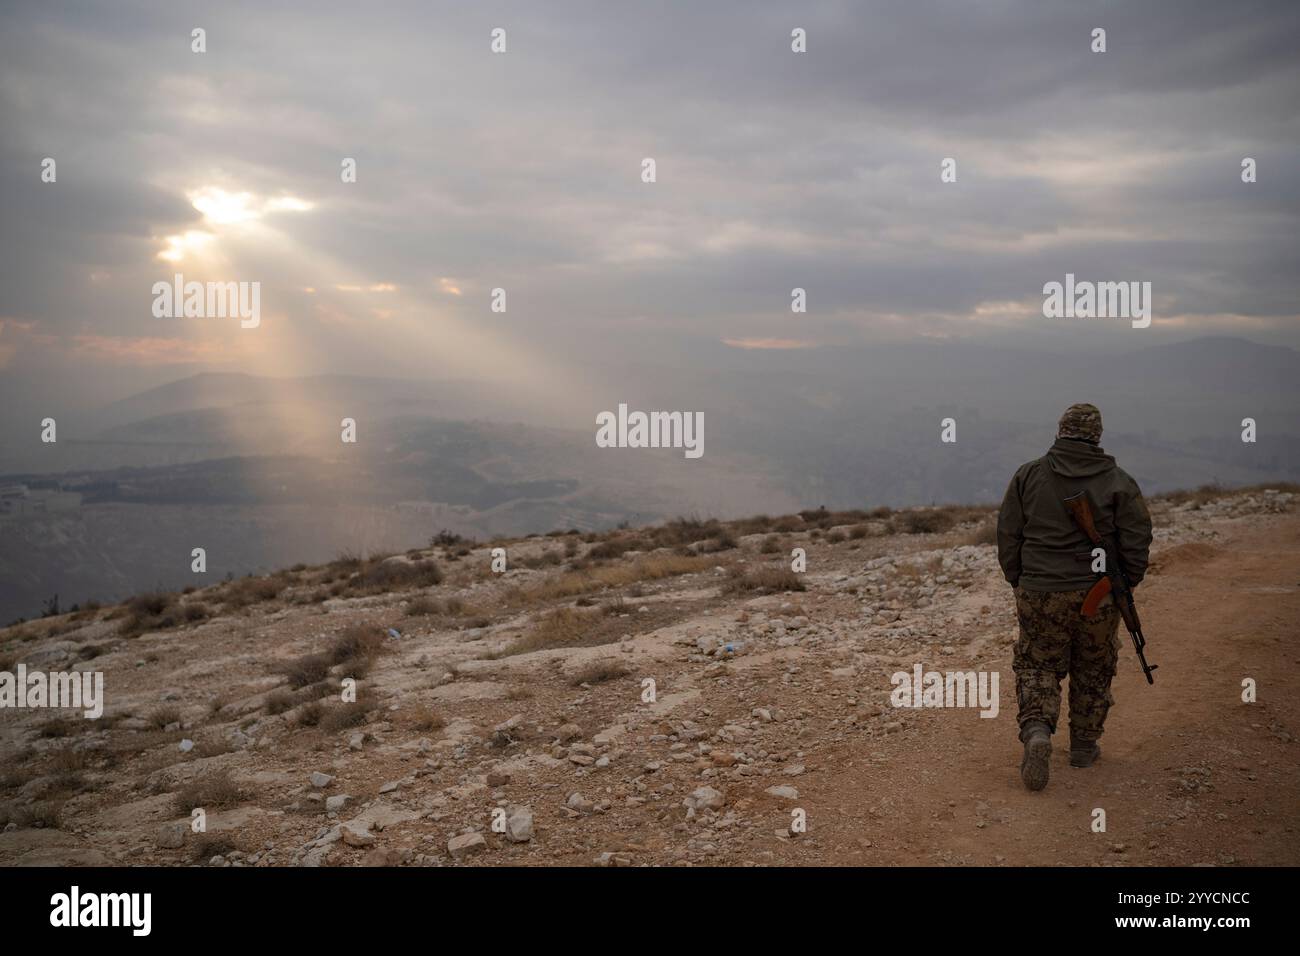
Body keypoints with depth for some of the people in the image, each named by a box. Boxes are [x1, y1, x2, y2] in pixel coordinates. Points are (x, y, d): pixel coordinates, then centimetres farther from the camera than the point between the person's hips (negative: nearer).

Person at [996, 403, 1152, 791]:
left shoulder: (1028, 476, -1)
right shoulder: (1118, 482, -3)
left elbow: (1008, 537, 1)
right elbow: (1137, 542, -4)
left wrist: (1019, 582, 13)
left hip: (1039, 594, 0)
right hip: (1098, 595, 0)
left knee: (1037, 667, 10)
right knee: (1093, 672, 16)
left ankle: (1036, 730, -14)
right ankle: (1084, 746, 26)